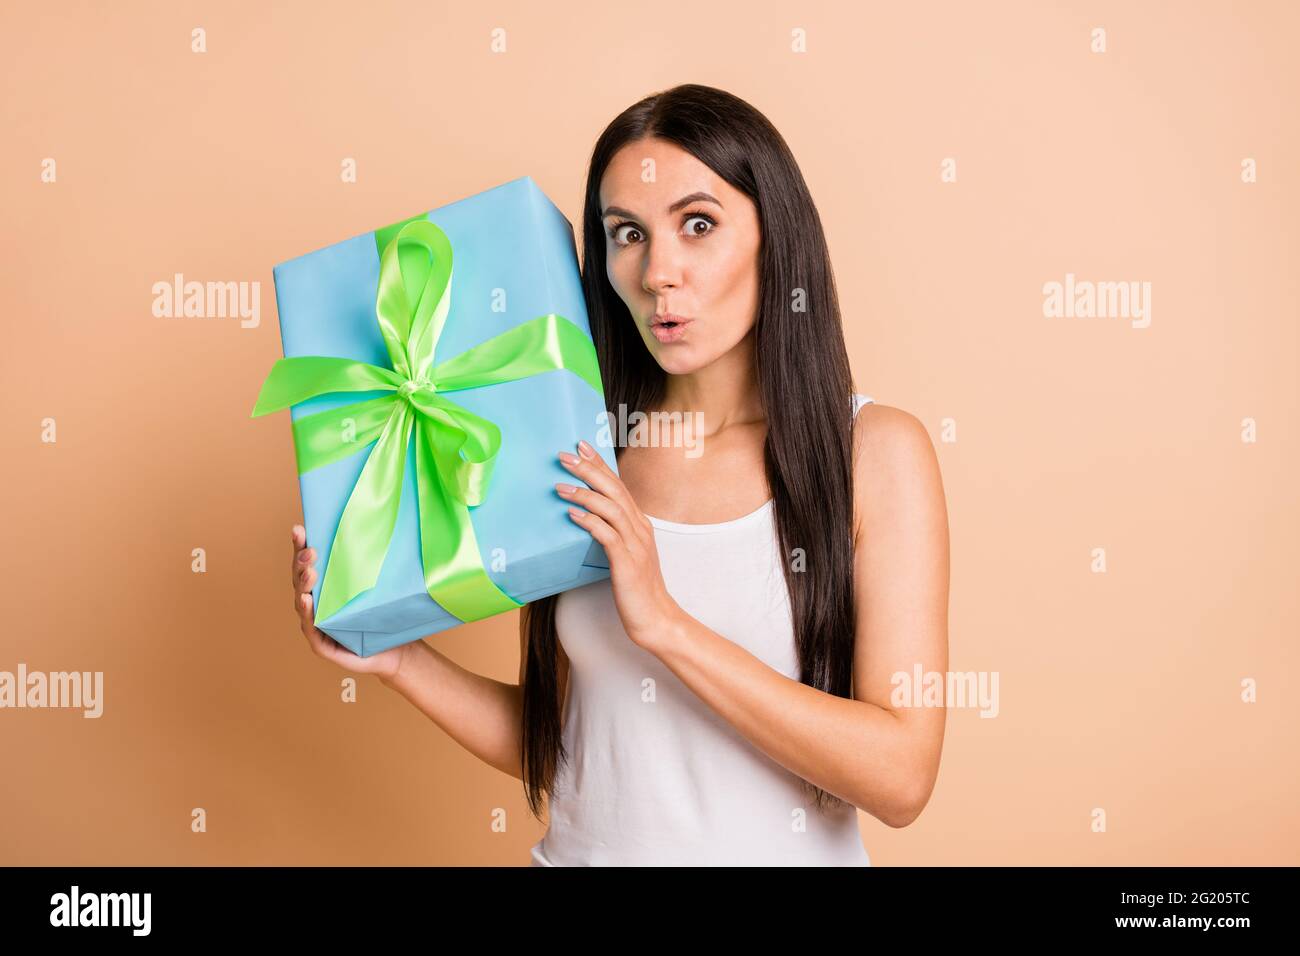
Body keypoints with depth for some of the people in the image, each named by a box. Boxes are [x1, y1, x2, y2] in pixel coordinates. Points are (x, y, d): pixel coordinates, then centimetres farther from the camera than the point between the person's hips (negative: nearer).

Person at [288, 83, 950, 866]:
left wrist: (663, 623, -23)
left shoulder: (875, 450, -13)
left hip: (792, 848, -2)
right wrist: (399, 660, -12)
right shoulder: (580, 444, -7)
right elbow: (553, 747, 1)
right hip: (585, 845, 2)